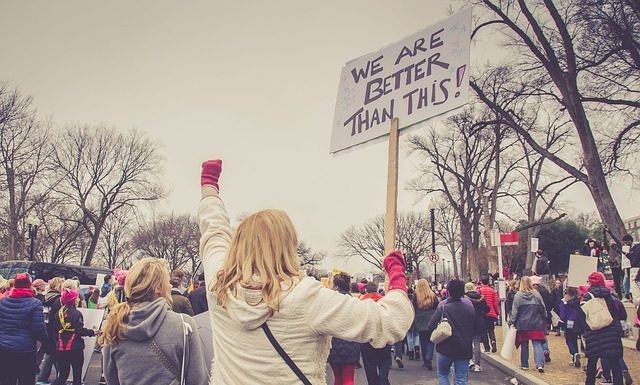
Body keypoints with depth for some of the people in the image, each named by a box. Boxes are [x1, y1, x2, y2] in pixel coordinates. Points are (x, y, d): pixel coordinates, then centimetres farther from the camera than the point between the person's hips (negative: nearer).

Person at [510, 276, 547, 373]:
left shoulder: (518, 295, -9)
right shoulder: (536, 294, -4)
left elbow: (515, 311, -9)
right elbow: (543, 309, 3)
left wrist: (512, 321, 0)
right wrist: (544, 321, 15)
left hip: (523, 325, 0)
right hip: (536, 324, 1)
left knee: (524, 345, 11)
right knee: (537, 344, 1)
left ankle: (524, 365, 19)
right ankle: (540, 364, -12)